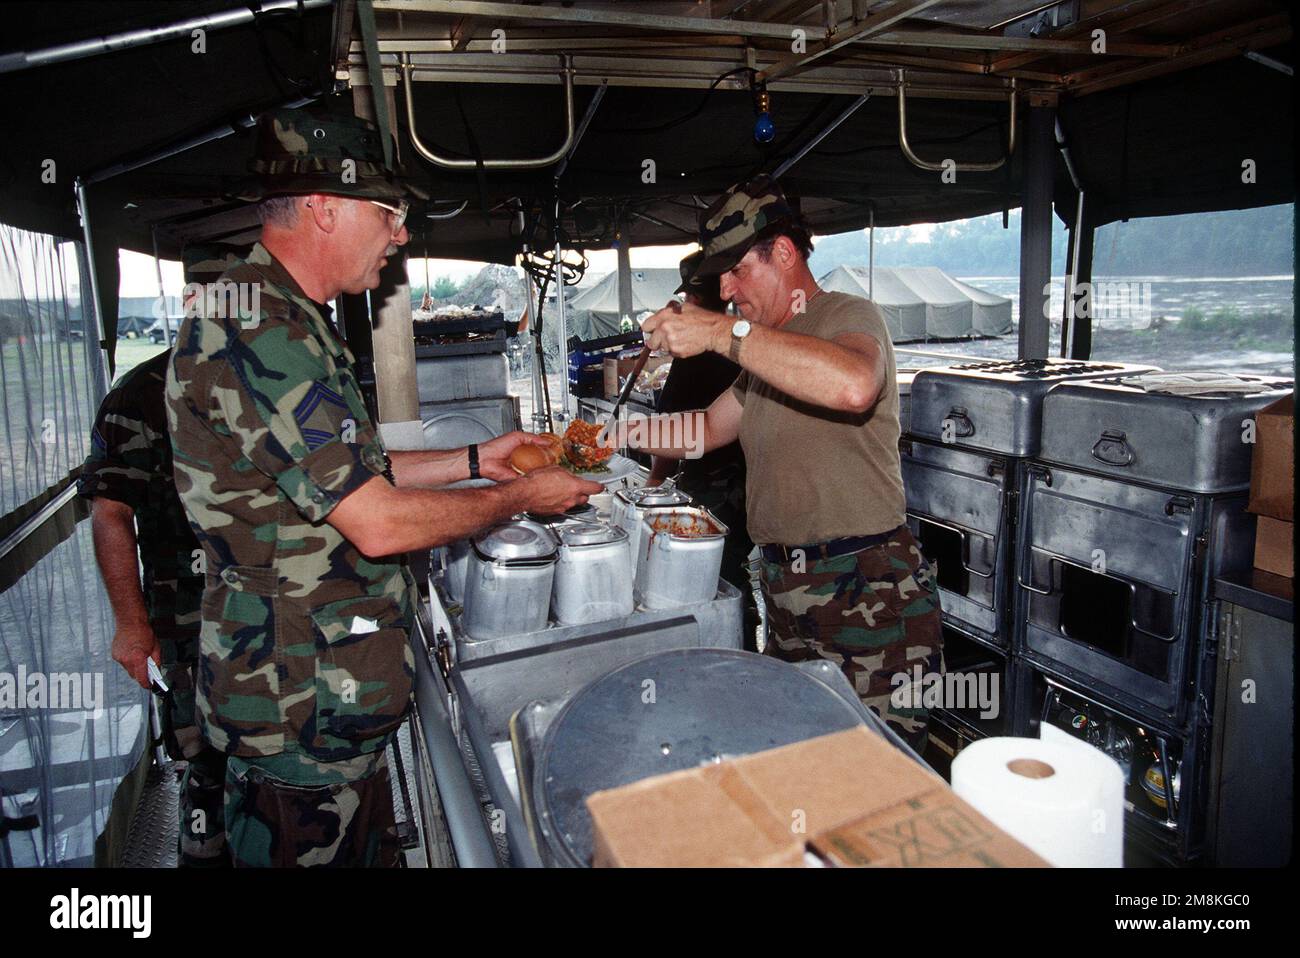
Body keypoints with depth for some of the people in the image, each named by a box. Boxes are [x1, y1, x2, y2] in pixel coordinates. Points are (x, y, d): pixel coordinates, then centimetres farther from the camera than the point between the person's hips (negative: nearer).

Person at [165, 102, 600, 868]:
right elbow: (380, 524, -26)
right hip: (301, 712, -10)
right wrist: (523, 497, -12)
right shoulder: (256, 335, -24)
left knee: (372, 848, 22)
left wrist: (476, 460, 11)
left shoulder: (284, 320, 12)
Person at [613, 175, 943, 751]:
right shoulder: (763, 350, 20)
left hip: (868, 591, -8)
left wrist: (723, 332, -29)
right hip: (786, 591, 8)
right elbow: (708, 430, 24)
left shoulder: (848, 316, -9)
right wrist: (617, 434, 9)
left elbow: (853, 386, -34)